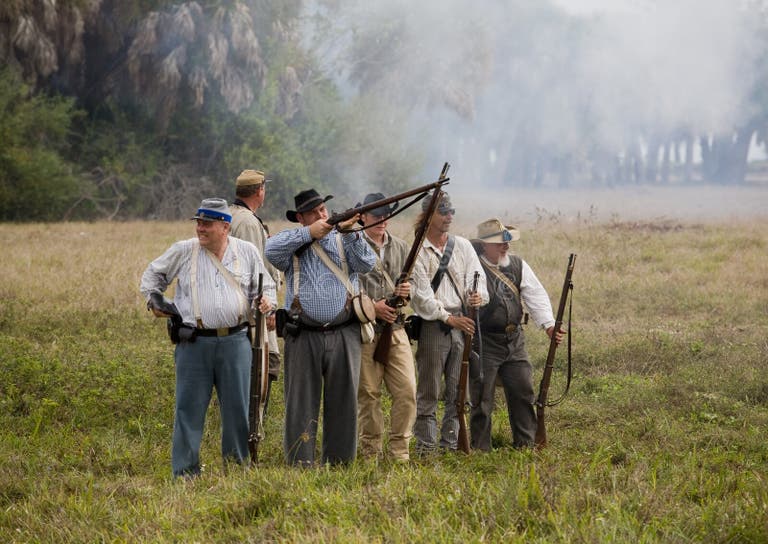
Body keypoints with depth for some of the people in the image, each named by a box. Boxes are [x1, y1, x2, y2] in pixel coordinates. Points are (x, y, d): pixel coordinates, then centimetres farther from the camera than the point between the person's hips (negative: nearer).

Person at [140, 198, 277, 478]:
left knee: (237, 409, 6)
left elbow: (265, 285, 17)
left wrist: (267, 301, -3)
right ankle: (185, 472, 5)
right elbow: (153, 274, 20)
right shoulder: (183, 251, 4)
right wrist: (153, 298, 7)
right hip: (194, 343, -1)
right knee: (189, 409, -1)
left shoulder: (247, 252, 7)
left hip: (235, 341, 1)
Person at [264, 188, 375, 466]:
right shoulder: (293, 242, 8)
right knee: (301, 404, 1)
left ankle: (338, 462, 13)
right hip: (303, 338, -1)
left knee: (344, 401, 4)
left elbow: (366, 263, -3)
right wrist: (309, 233, -14)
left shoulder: (344, 241, 12)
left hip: (343, 336, 1)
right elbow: (271, 250, -12)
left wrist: (349, 233, -17)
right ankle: (300, 464, 5)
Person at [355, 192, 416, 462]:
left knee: (407, 390, -5)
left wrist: (407, 291, -4)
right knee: (368, 394, 1)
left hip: (396, 328, 4)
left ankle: (400, 449, 4)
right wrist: (371, 306, -13)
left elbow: (413, 283, 19)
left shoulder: (400, 247, 15)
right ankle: (371, 451, 10)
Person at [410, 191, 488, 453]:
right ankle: (426, 446, 2)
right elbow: (421, 294, -8)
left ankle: (451, 443, 14)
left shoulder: (463, 246, 12)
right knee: (428, 392, -2)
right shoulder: (417, 252, -2)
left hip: (462, 324, 5)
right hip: (432, 326, -4)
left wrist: (477, 296, -15)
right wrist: (448, 318, -15)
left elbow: (478, 278, 8)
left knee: (458, 391, 6)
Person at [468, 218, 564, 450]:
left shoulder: (518, 265, 8)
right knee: (482, 397, -1)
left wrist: (548, 324, -9)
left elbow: (536, 295, 4)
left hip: (514, 341, 5)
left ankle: (525, 443, 17)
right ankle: (480, 447, 8)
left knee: (523, 391, 6)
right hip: (484, 343, -5)